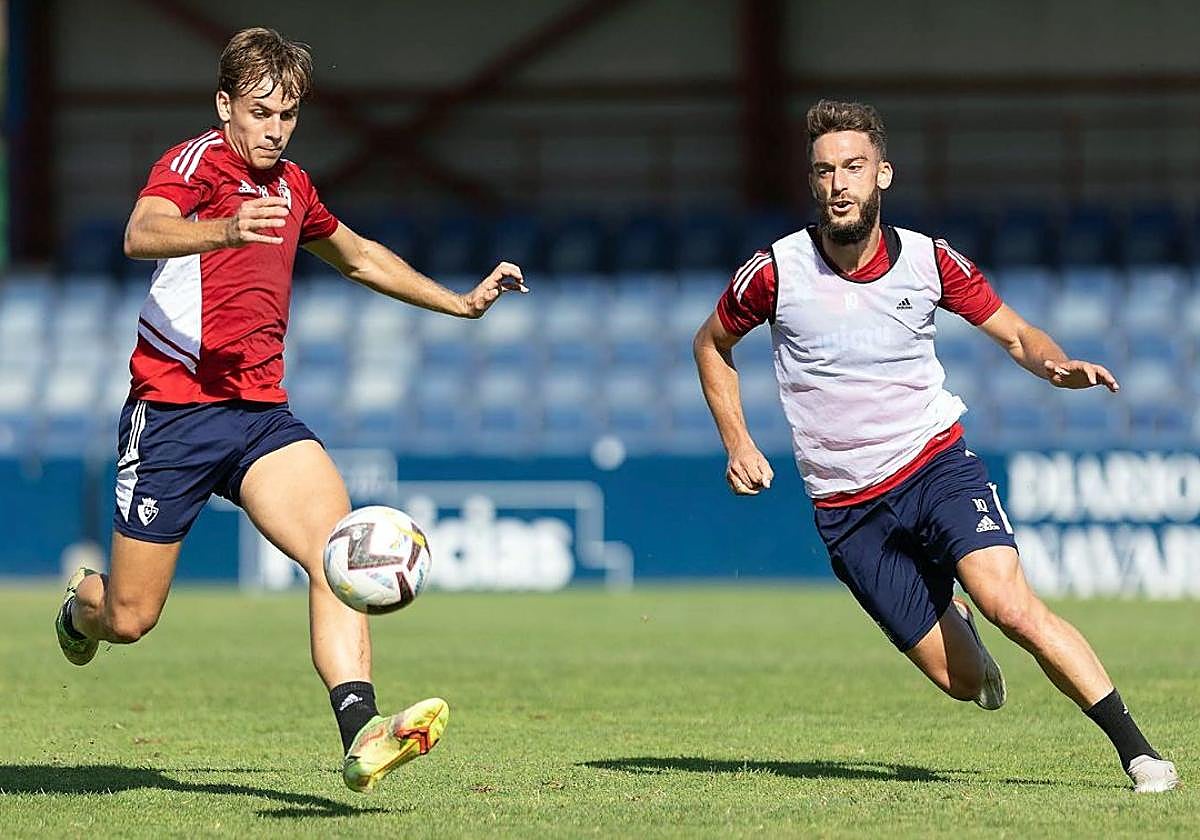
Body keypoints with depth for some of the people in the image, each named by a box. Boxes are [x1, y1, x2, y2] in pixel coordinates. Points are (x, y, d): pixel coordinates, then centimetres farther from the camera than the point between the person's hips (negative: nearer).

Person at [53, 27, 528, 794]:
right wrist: (225, 230, -50)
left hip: (261, 412, 5)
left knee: (337, 545, -22)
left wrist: (461, 302, 36)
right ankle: (81, 606, 39)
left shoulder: (291, 186, 16)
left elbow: (359, 256, 36)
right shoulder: (197, 160, -8)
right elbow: (142, 235, -30)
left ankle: (361, 732, -34)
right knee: (130, 619, 1)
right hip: (173, 409, -5)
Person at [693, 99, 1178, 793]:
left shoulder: (928, 261, -6)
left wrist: (1056, 363, -16)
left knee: (1010, 605, -26)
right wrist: (737, 442, 2)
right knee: (961, 680, -4)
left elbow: (1014, 333, 6)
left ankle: (1137, 749, -18)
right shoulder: (776, 272, -8)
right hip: (847, 509, 0)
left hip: (936, 463, 0)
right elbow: (712, 345, 12)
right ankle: (953, 623, 36)